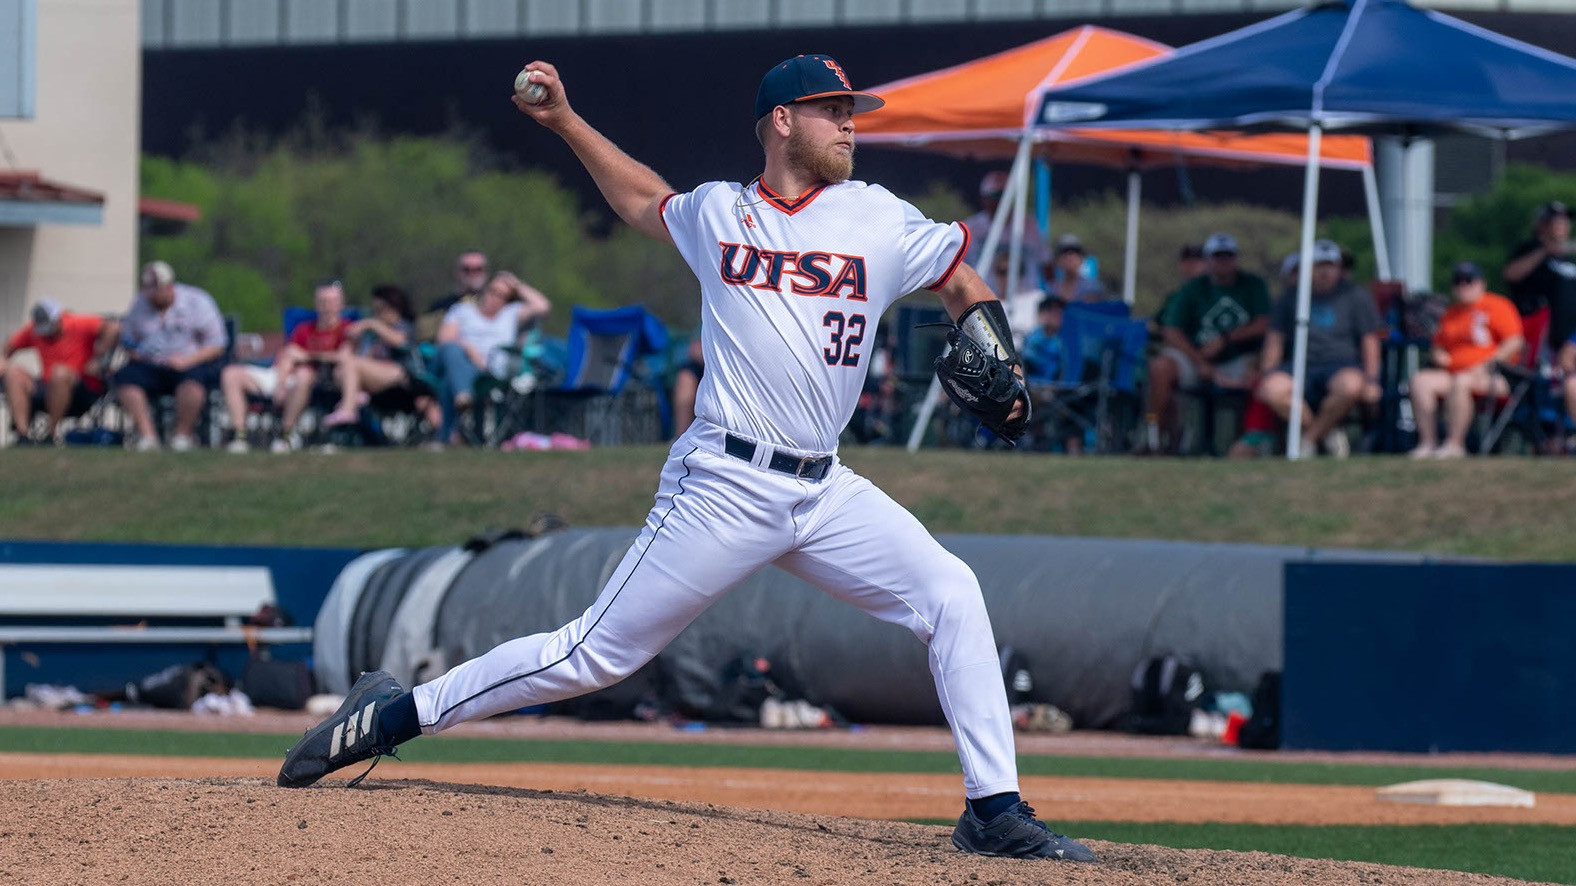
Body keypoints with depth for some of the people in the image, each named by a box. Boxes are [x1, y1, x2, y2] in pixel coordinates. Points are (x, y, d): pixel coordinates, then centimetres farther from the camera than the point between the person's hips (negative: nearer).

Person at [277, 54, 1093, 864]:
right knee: (596, 653, -5)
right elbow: (643, 202, 28)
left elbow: (963, 284, 18)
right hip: (726, 486, -3)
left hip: (826, 493, 3)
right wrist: (565, 123, 22)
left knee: (952, 595, -11)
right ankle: (394, 715, 6)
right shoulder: (716, 213, 5)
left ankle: (995, 812, -6)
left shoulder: (878, 221, 6)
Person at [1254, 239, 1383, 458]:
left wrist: (1371, 381, -4)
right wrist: (1267, 374, 2)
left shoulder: (1355, 296, 10)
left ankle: (1310, 436, -17)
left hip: (1342, 364, -2)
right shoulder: (1291, 297, 17)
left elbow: (1370, 340, 7)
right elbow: (1274, 339, 15)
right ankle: (1328, 433, -14)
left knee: (1352, 385, -40)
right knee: (1272, 389, -32)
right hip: (1301, 366, 2)